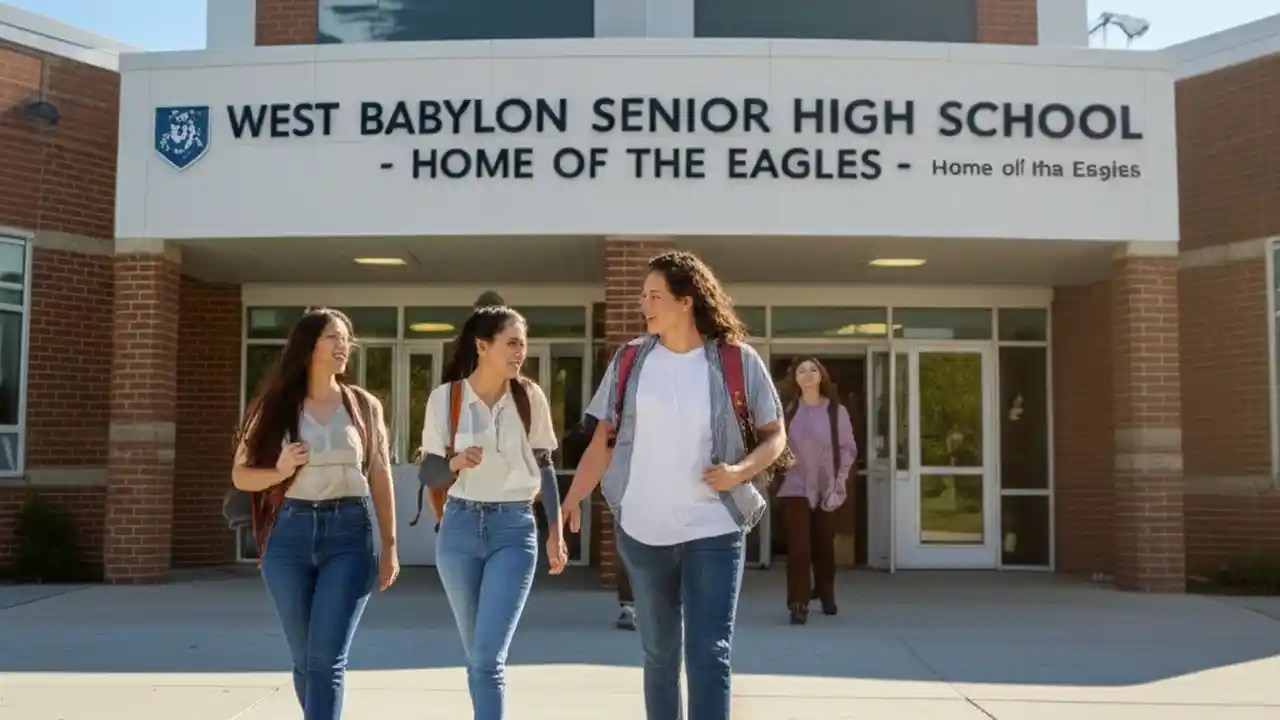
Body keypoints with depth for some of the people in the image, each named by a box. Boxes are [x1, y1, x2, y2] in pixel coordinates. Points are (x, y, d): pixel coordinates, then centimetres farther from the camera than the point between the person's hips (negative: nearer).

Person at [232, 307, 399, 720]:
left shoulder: (364, 406, 6)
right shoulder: (276, 406, 4)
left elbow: (380, 477, 9)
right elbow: (240, 475, 7)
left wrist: (389, 546, 6)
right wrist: (279, 472, -13)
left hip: (349, 534, -1)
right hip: (290, 534, 1)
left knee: (327, 658, -9)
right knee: (305, 659, 10)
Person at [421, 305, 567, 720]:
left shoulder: (530, 397, -1)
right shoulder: (445, 398, -3)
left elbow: (544, 467, 8)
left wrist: (556, 531, 8)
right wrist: (456, 462, -19)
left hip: (515, 529, -1)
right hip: (460, 528, 1)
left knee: (489, 656, -11)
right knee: (476, 655, 12)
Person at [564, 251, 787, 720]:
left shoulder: (737, 360, -6)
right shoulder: (629, 360, 1)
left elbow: (775, 436, 2)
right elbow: (604, 440, 5)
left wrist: (740, 471, -17)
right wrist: (571, 500, -4)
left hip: (714, 530, -3)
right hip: (641, 530, 3)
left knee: (709, 655, -7)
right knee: (659, 653, 15)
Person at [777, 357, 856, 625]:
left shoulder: (836, 411, -1)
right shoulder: (788, 410, 3)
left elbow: (849, 448, 0)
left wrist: (838, 482, -6)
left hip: (825, 489, 0)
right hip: (794, 488, 0)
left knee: (824, 545, 12)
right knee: (798, 547, -8)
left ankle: (826, 595, 34)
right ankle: (798, 604, -4)